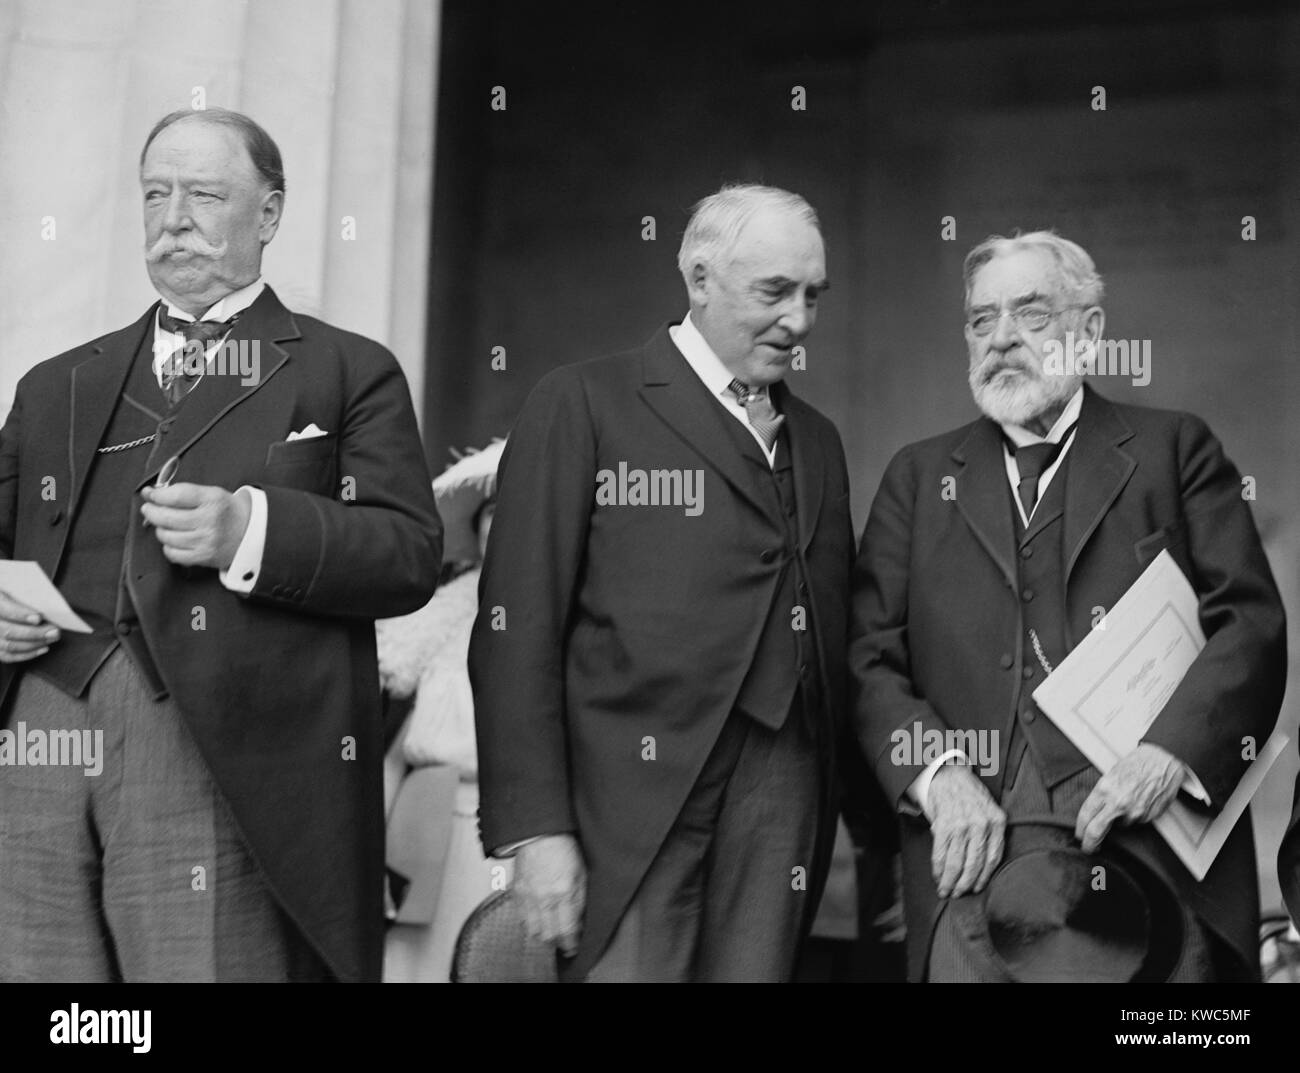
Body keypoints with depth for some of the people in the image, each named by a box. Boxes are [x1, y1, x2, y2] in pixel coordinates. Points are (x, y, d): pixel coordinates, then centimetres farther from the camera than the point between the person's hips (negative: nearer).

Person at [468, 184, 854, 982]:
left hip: (784, 812, 5)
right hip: (635, 802, -5)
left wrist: (831, 810, 8)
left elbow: (832, 635, 16)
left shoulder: (819, 441, 17)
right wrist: (536, 828, -12)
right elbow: (517, 627, -7)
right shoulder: (584, 404, -2)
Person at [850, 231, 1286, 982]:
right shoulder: (919, 477, 15)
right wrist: (935, 773, -11)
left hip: (1151, 844, -1)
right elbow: (870, 656, 6)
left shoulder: (1175, 449, 10)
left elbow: (1251, 622, 1)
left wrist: (1171, 752, -15)